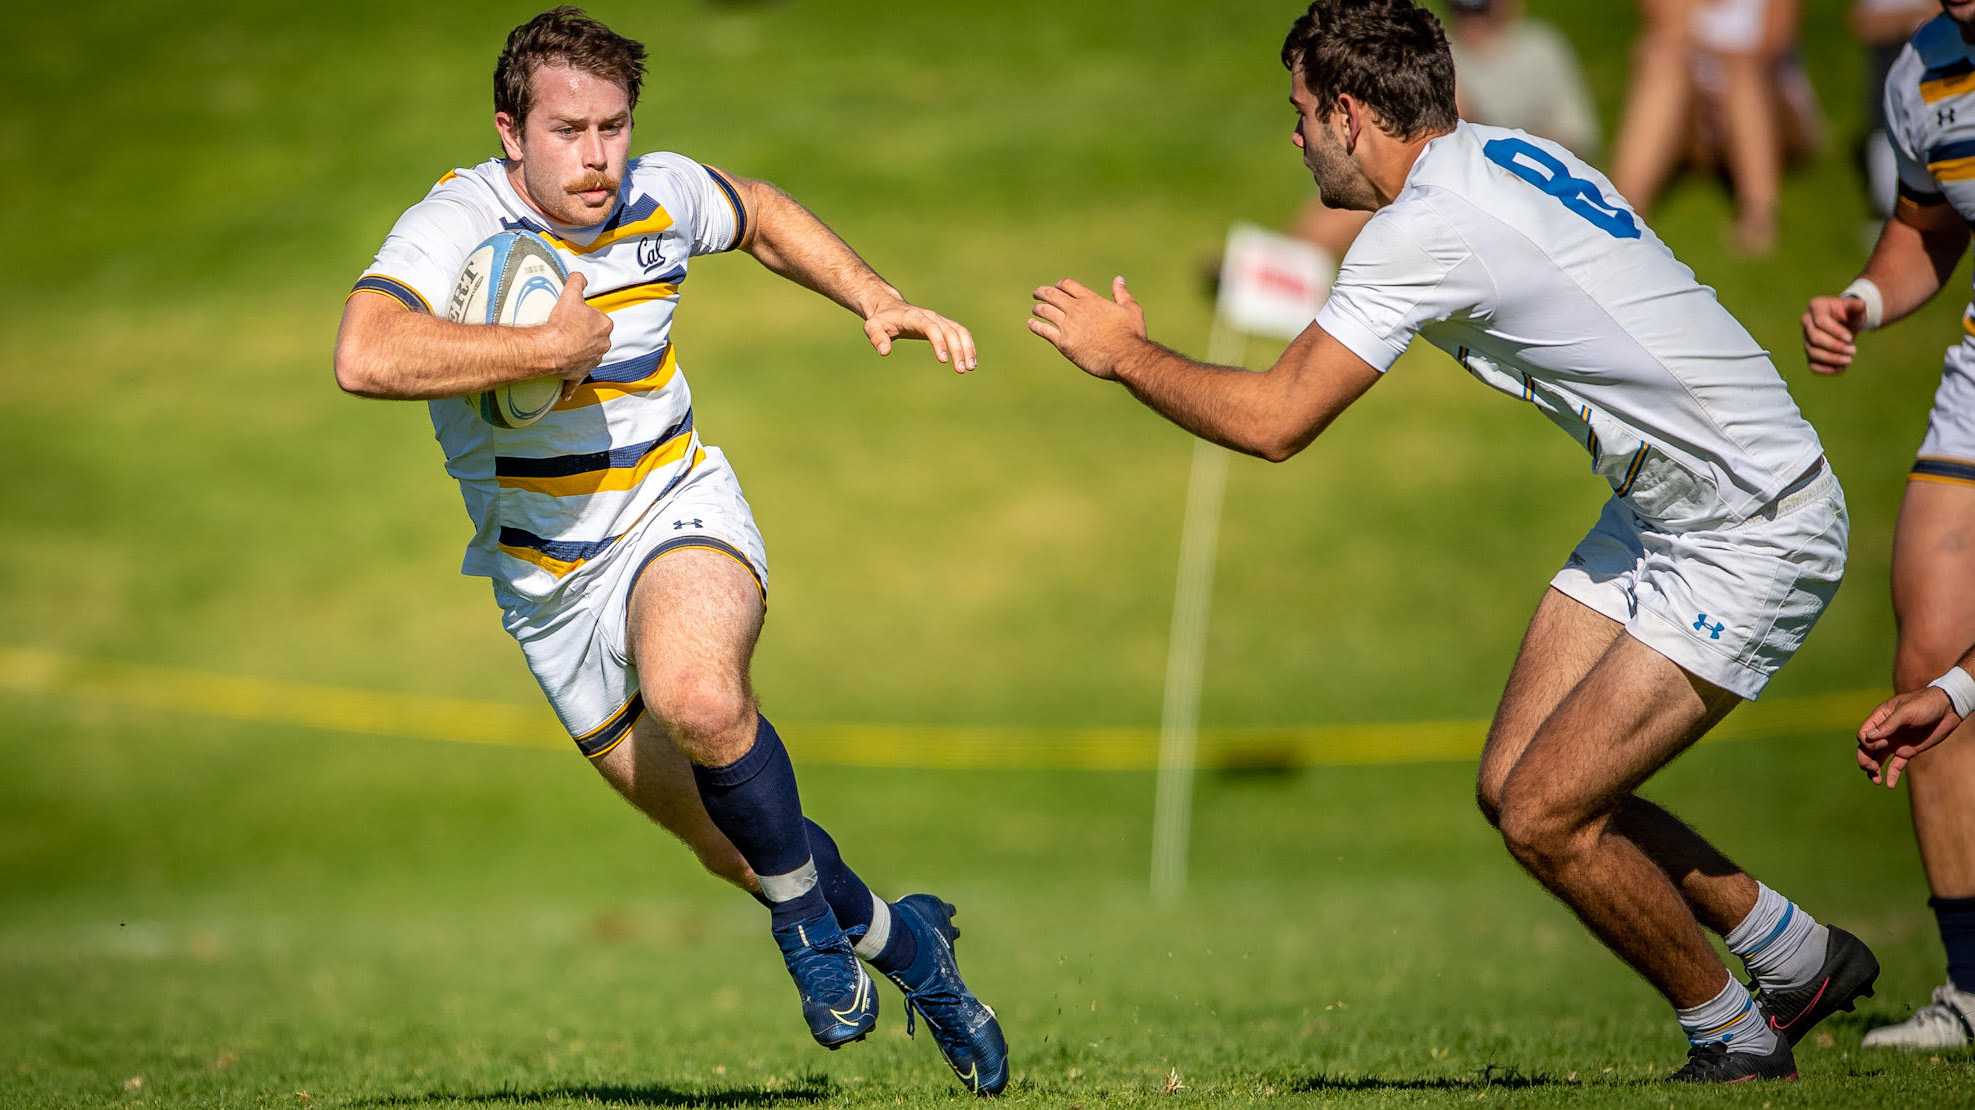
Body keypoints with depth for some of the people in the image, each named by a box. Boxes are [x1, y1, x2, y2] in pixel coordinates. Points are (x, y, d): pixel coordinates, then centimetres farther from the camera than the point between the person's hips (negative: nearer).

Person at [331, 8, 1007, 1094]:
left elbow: (762, 214, 20)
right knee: (731, 841, 6)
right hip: (548, 583, -1)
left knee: (697, 697, -35)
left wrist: (881, 301, 8)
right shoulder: (457, 223, -21)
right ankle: (902, 940, 34)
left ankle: (806, 913, -11)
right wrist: (553, 346, -35)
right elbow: (366, 355, -40)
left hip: (676, 513, 1)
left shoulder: (660, 196, -4)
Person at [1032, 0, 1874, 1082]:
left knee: (1544, 816, -11)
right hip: (1654, 513, 10)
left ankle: (1734, 1034, 10)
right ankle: (1801, 957, 22)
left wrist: (1123, 352, -6)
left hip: (1751, 537, -10)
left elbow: (1273, 422, -18)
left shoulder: (1426, 228, -21)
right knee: (1511, 785, 8)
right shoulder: (1502, 156, 7)